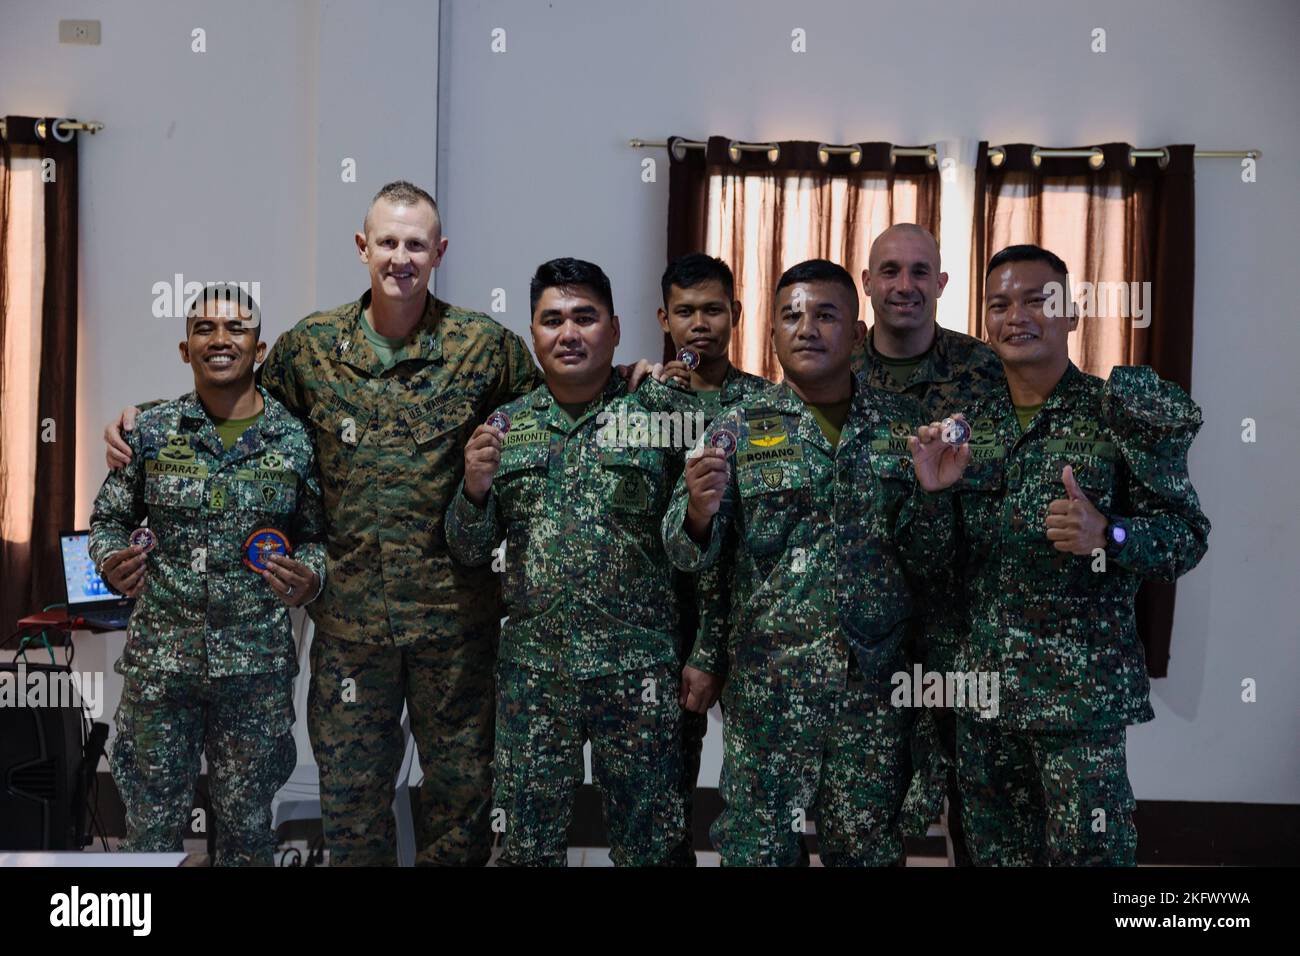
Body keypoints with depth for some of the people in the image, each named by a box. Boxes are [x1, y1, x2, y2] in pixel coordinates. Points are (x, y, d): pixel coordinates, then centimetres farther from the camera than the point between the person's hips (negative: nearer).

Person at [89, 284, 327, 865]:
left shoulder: (296, 440, -1)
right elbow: (109, 519, 9)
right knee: (152, 828, 10)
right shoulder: (151, 431, 0)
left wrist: (309, 578, -14)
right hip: (161, 655, 0)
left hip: (258, 662, 0)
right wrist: (112, 564, -12)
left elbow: (316, 535, 7)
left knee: (248, 828, 13)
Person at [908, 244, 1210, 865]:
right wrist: (932, 488, -7)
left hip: (1081, 687, -4)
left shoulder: (1114, 413, -5)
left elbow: (1188, 536, -5)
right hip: (981, 683, 4)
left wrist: (1108, 536, -24)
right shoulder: (969, 421, 7)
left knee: (1087, 850, 0)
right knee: (994, 849, 14)